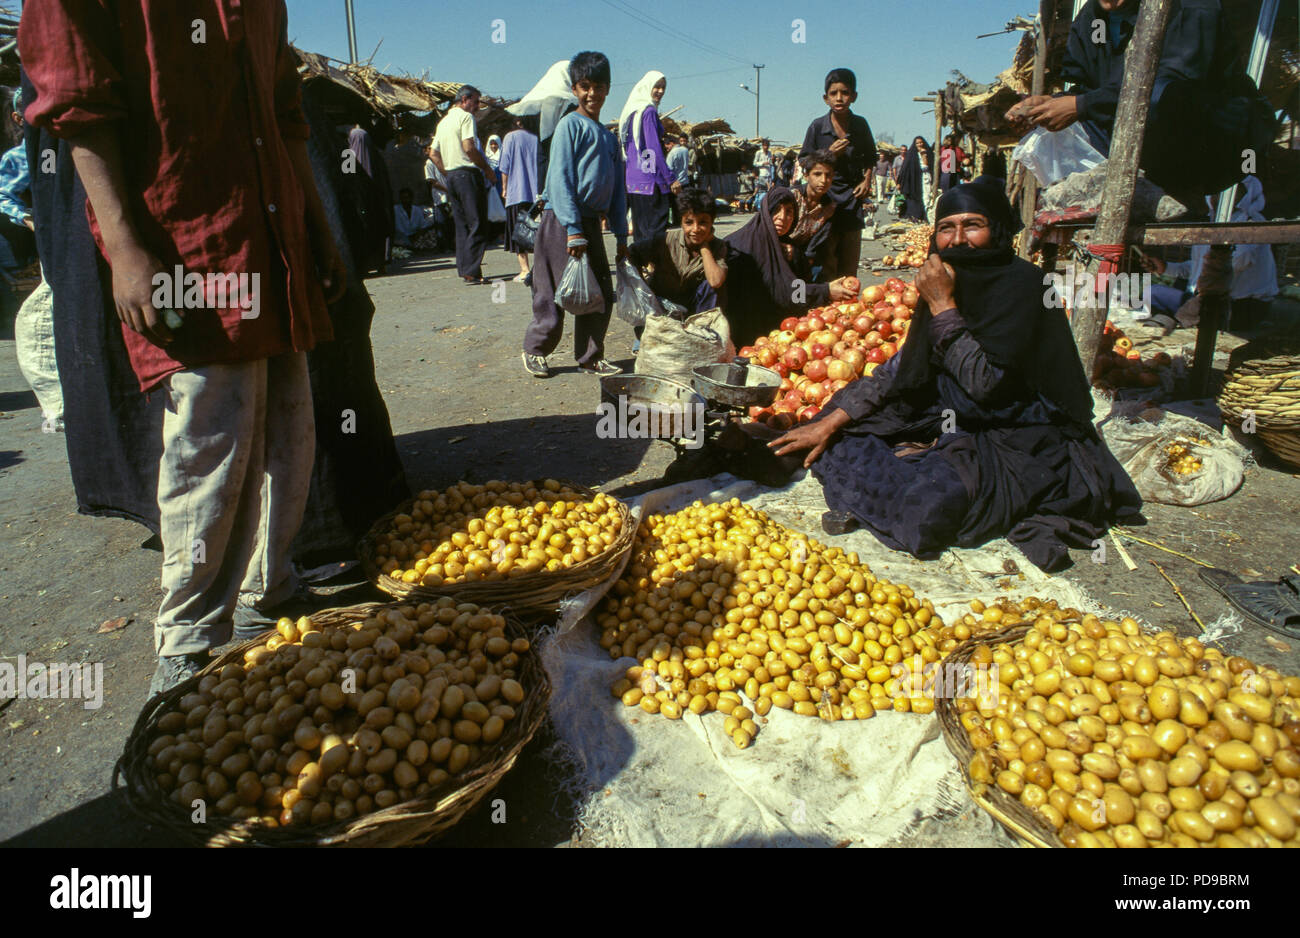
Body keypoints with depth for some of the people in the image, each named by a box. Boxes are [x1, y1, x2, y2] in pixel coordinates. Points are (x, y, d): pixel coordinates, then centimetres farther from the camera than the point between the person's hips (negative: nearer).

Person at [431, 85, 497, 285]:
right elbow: (469, 148, -16)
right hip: (468, 173, -8)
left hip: (451, 176, 9)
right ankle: (472, 272, -13)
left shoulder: (443, 121, 20)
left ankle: (463, 269, 11)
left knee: (462, 225, 11)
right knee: (477, 224, -8)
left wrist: (449, 174, 20)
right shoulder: (465, 117, -5)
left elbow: (435, 154, 19)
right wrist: (487, 169, -9)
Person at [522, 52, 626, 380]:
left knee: (601, 292, 6)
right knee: (558, 294, -3)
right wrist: (573, 228, -19)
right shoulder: (571, 124, -5)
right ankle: (535, 350, 15)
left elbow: (617, 187, 19)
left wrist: (621, 234, 13)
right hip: (562, 221, -7)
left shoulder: (609, 136, 18)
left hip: (591, 222, 7)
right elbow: (561, 178, -12)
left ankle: (590, 357, 16)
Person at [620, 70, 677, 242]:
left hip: (633, 180, 9)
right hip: (650, 180, -9)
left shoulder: (632, 111, 17)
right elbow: (654, 149, -16)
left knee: (641, 230, 11)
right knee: (657, 229, -8)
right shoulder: (649, 111, -9)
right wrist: (671, 179, -14)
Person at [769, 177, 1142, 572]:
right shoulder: (949, 281, 4)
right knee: (841, 439, -4)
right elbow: (902, 368, 6)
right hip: (956, 421, 7)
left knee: (933, 501, -33)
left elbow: (987, 384, -26)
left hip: (1021, 441, -6)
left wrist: (942, 307, -22)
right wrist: (831, 421, -1)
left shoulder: (1022, 284, -18)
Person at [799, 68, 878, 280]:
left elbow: (870, 157, 21)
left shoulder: (860, 125, 5)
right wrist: (829, 155, -13)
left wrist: (867, 179, 5)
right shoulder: (817, 127, -3)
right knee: (826, 265, -6)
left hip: (852, 198, 3)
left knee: (849, 266, 6)